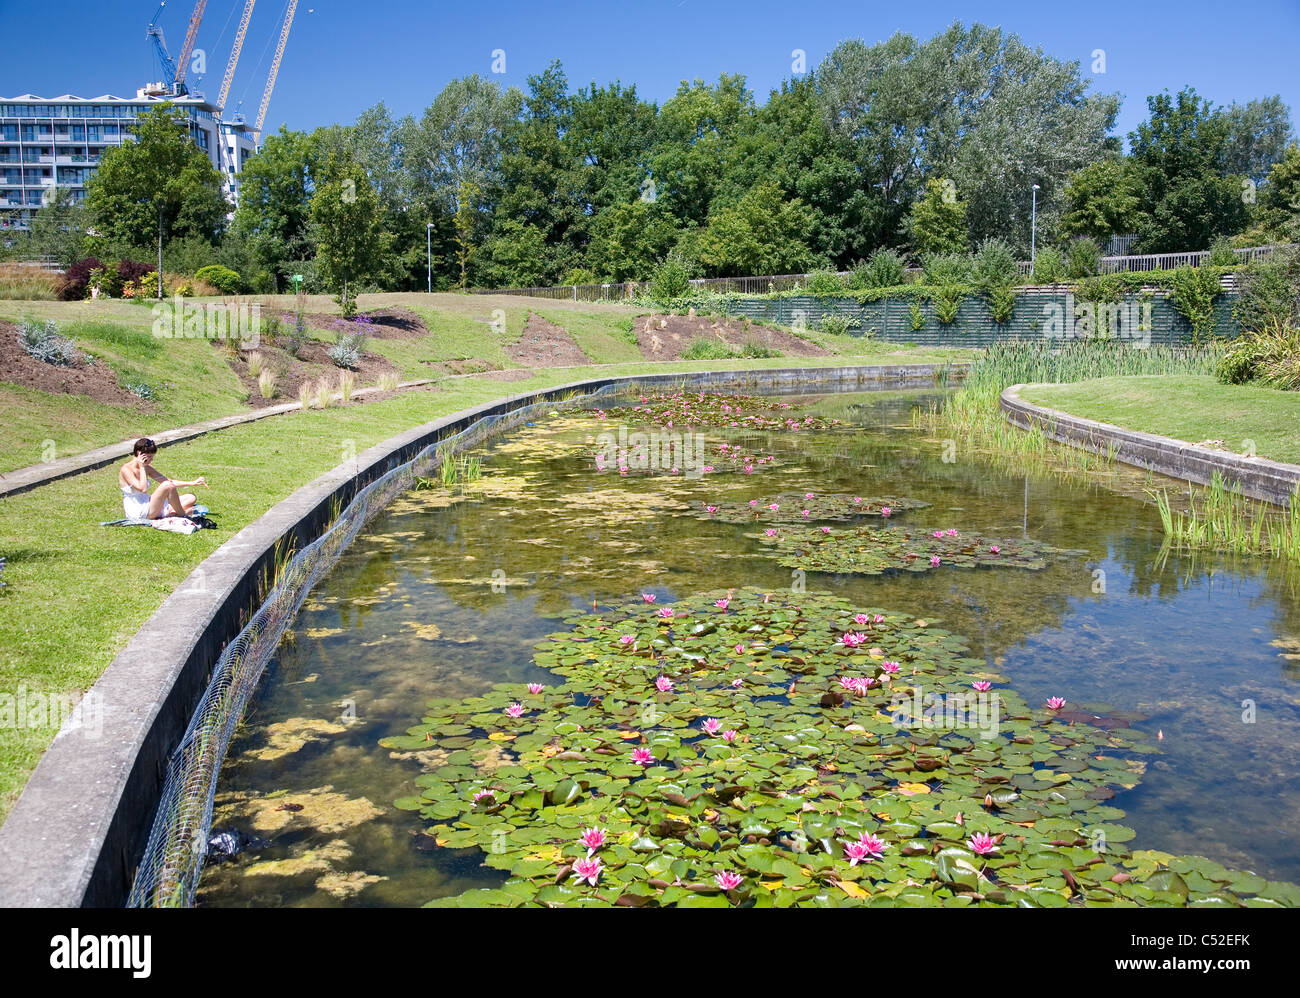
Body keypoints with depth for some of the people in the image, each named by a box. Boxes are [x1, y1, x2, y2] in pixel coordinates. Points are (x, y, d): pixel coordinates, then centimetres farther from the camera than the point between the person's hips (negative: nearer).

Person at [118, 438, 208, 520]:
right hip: (137, 512, -9)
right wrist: (141, 468, -15)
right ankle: (181, 514, -13)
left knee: (190, 497, 4)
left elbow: (169, 481, 16)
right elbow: (143, 489, -25)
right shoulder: (126, 469, -12)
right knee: (167, 486, -28)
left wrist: (192, 483, 7)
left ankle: (171, 513, -21)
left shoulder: (147, 468, 12)